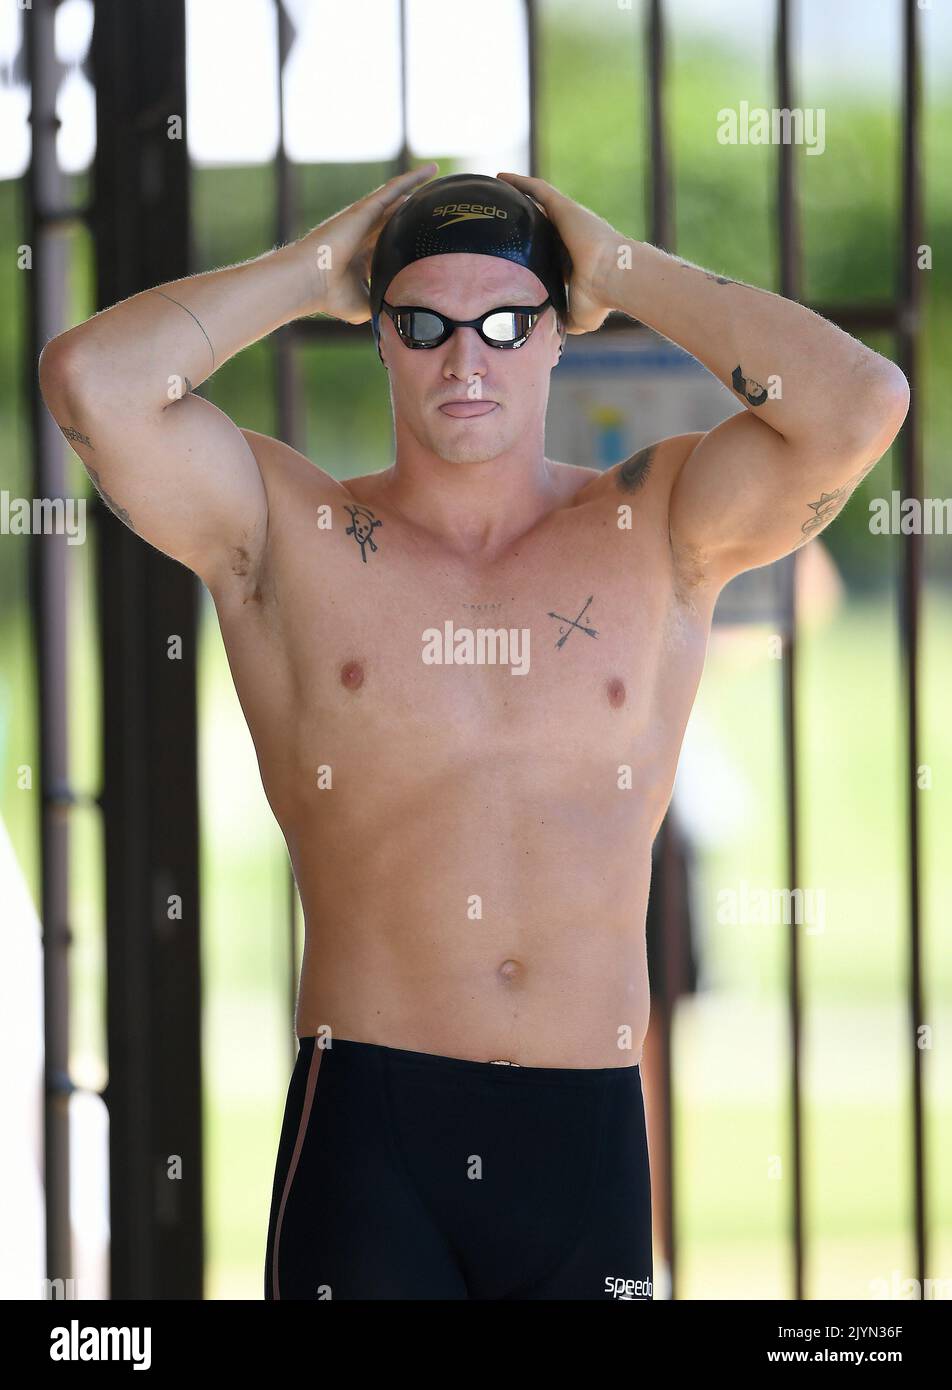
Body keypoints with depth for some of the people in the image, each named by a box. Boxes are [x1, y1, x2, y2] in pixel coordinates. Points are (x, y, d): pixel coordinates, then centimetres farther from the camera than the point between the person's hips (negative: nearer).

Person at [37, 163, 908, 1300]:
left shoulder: (659, 533, 10)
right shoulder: (287, 535, 7)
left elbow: (862, 403, -6)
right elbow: (89, 379, -8)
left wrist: (620, 270, 4)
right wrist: (315, 268, 5)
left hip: (589, 1134, 2)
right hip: (367, 1127, -1)